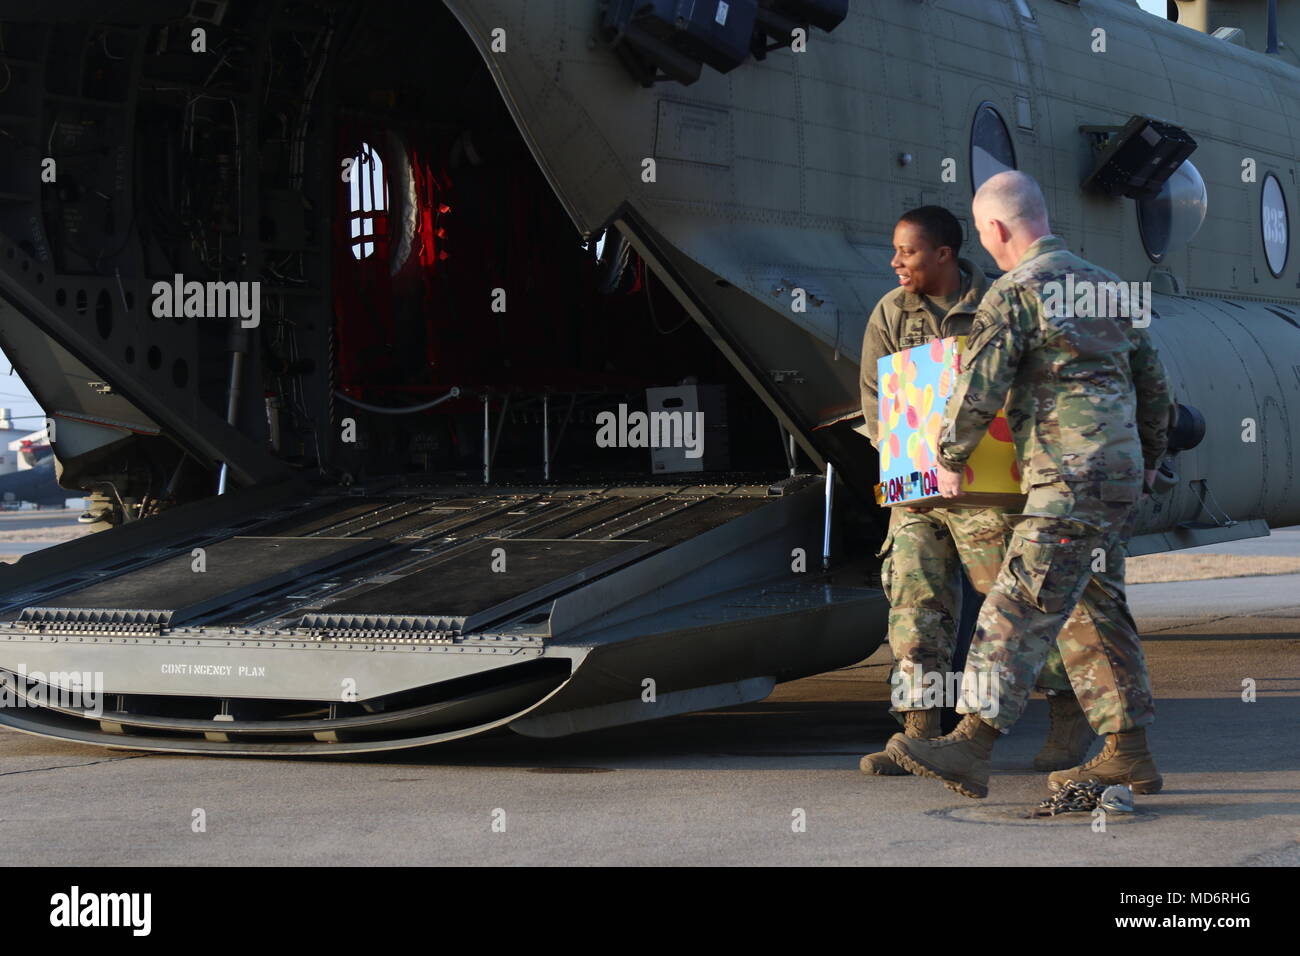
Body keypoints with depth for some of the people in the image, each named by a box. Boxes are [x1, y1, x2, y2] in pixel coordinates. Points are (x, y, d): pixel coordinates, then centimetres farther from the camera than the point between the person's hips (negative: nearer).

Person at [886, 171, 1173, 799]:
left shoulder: (1015, 293, -8)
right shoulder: (1105, 285, 18)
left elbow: (978, 391, -14)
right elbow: (1153, 383, 24)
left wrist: (949, 458, 2)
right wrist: (1148, 458, 37)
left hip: (1069, 482, -9)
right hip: (1118, 477, 9)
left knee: (1018, 610, -13)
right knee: (1096, 611, 13)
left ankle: (971, 746, -19)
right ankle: (1128, 754, 14)